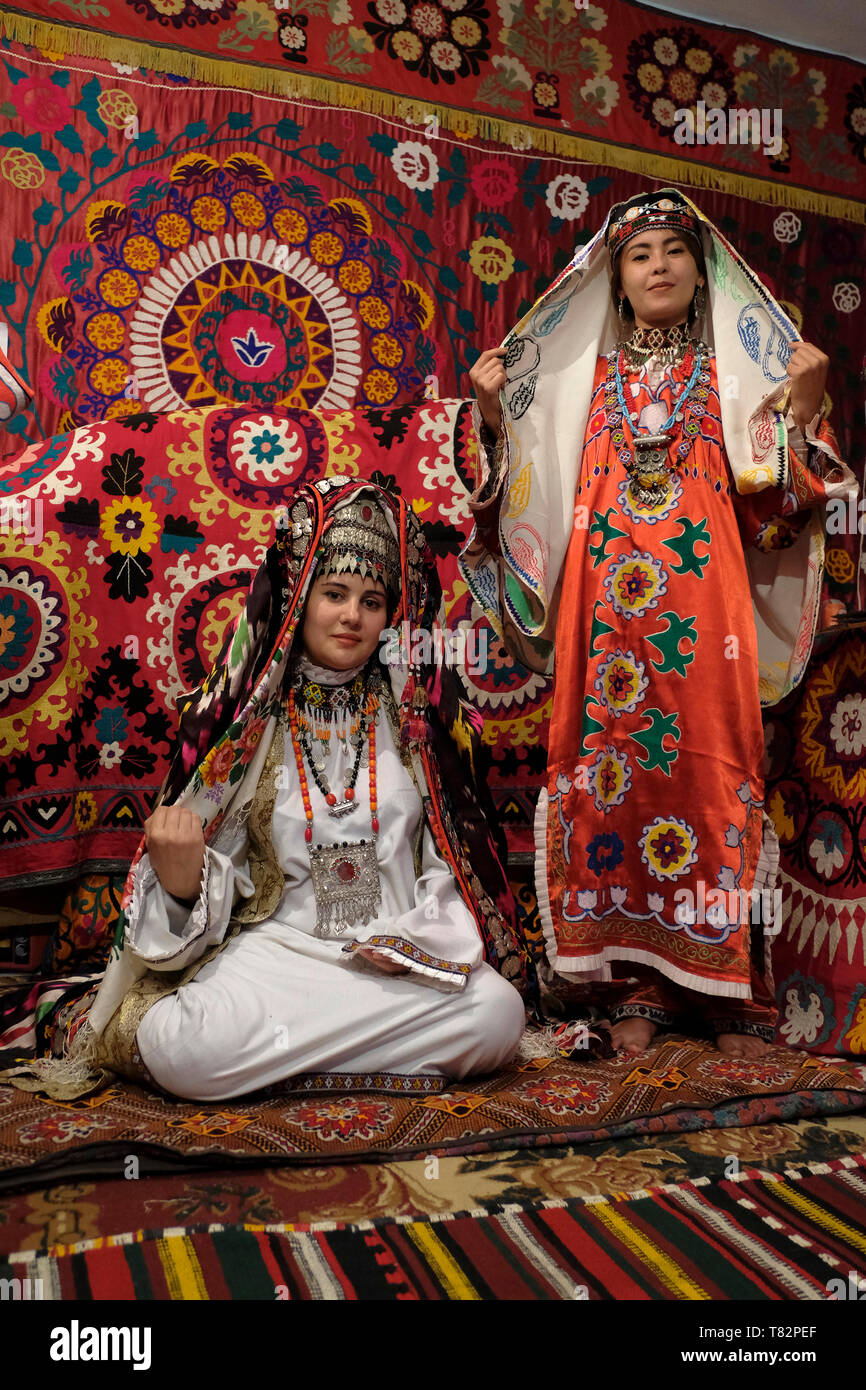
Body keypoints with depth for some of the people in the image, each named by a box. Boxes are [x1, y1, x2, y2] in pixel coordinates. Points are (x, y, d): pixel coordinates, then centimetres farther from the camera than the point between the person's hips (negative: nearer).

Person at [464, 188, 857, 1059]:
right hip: (607, 599, 1)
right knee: (613, 768, -4)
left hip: (703, 601, -1)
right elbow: (537, 498, 10)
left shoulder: (733, 369, 15)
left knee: (710, 767, -6)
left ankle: (729, 993, 4)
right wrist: (496, 419, 0)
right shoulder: (582, 373, 17)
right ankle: (637, 986, 6)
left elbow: (765, 507, 5)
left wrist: (801, 411, -6)